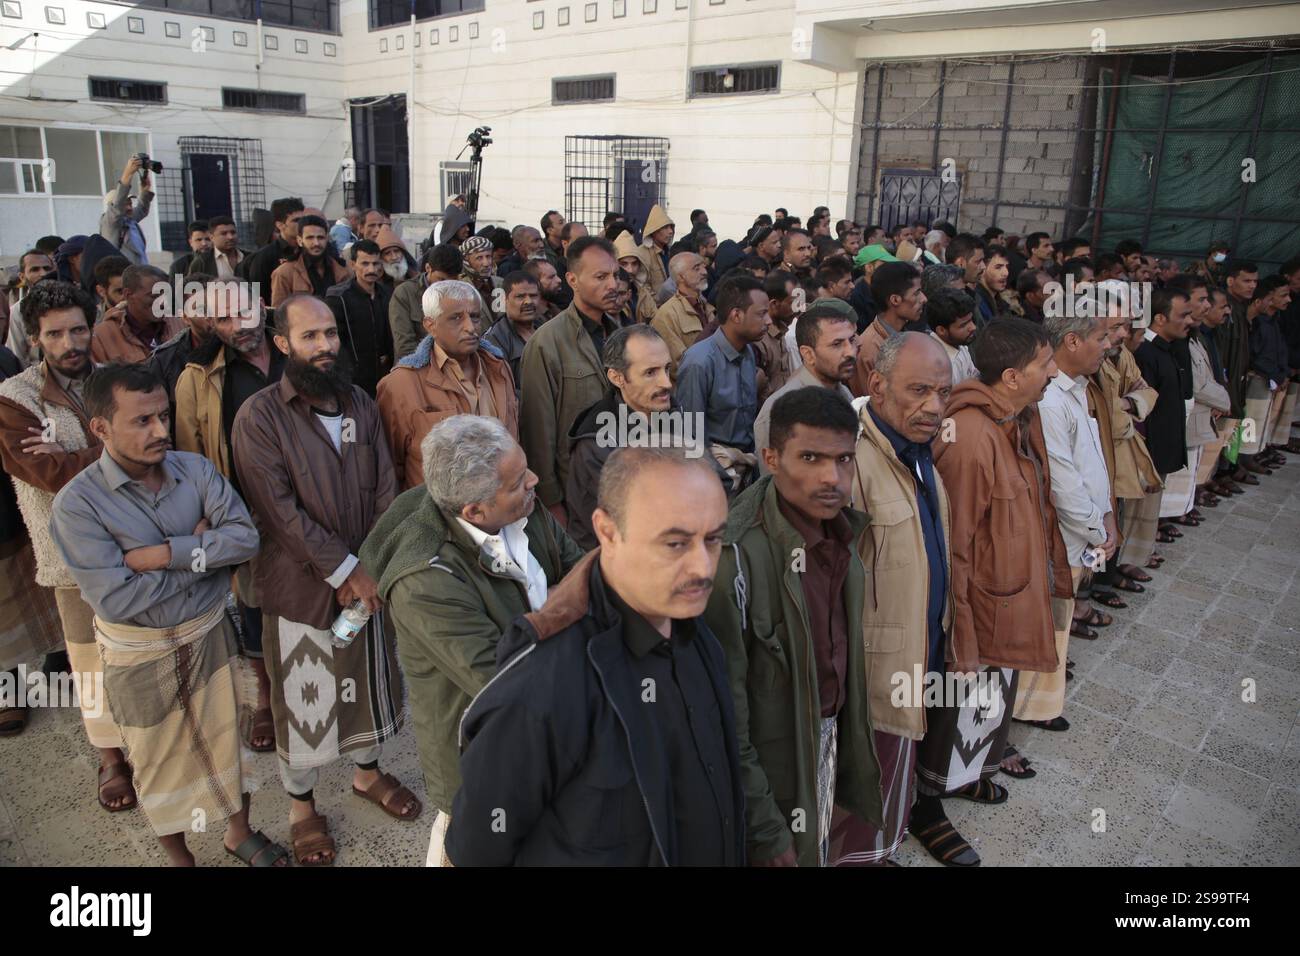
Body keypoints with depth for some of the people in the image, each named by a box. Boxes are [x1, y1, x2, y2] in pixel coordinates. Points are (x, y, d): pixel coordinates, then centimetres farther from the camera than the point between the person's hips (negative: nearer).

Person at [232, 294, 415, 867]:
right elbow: (279, 509, -19)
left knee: (369, 680, 19)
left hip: (367, 580, 5)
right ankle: (301, 803, 33)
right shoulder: (259, 417, -12)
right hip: (301, 587, -4)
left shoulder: (360, 404, 3)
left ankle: (367, 770, 44)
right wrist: (345, 569, -19)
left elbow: (385, 489, 0)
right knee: (303, 697, 10)